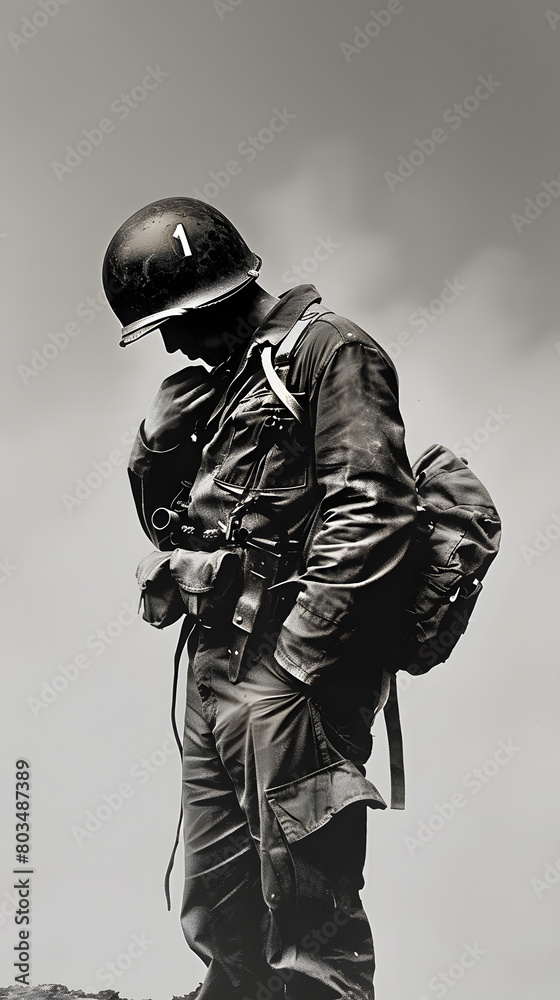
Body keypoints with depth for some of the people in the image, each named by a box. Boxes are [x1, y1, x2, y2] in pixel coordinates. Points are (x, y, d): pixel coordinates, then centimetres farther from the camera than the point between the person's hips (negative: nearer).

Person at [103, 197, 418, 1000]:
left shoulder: (326, 349, -3)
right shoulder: (220, 383, 22)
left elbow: (370, 511, -14)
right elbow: (164, 519, 27)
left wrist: (293, 663, -19)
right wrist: (162, 438, 6)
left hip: (288, 673, -9)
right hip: (215, 668, 9)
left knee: (308, 925, -7)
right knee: (220, 923, 12)